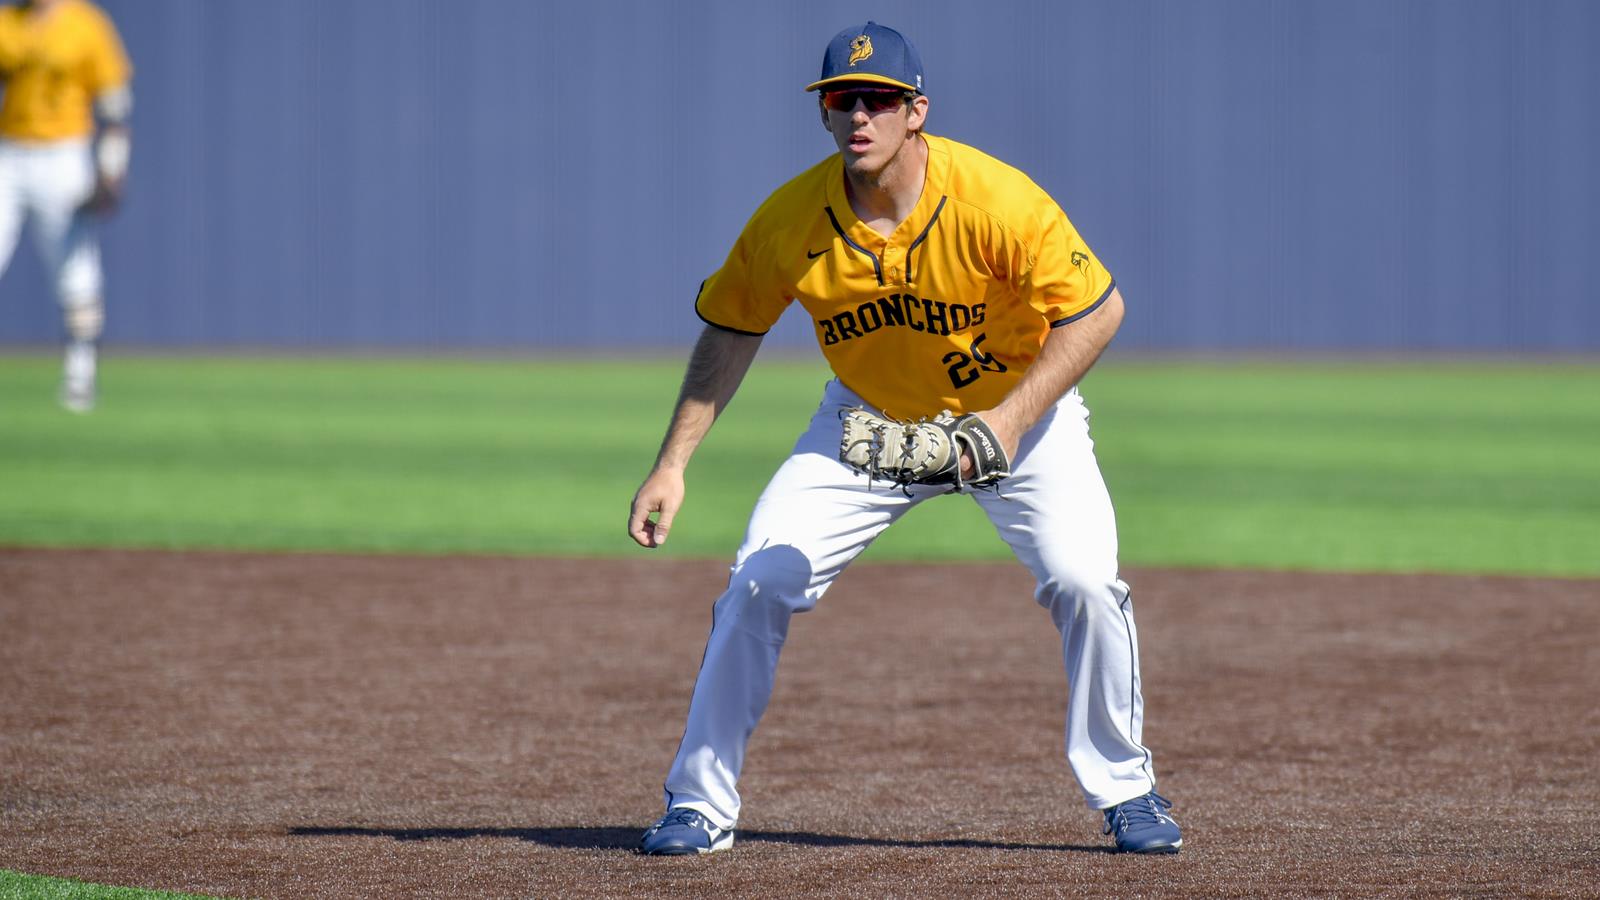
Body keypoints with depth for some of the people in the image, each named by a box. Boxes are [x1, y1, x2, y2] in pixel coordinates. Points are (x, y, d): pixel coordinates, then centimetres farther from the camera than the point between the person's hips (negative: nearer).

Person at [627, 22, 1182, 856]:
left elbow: (1097, 310, -23)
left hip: (1017, 405, -2)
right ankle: (700, 807, 4)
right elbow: (730, 331, -5)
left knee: (1084, 580, -19)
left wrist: (1010, 421, -33)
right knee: (757, 583, -10)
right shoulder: (790, 221, -21)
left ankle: (1125, 794, 1)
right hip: (868, 416, 2)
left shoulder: (994, 201, -29)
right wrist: (672, 464, -11)